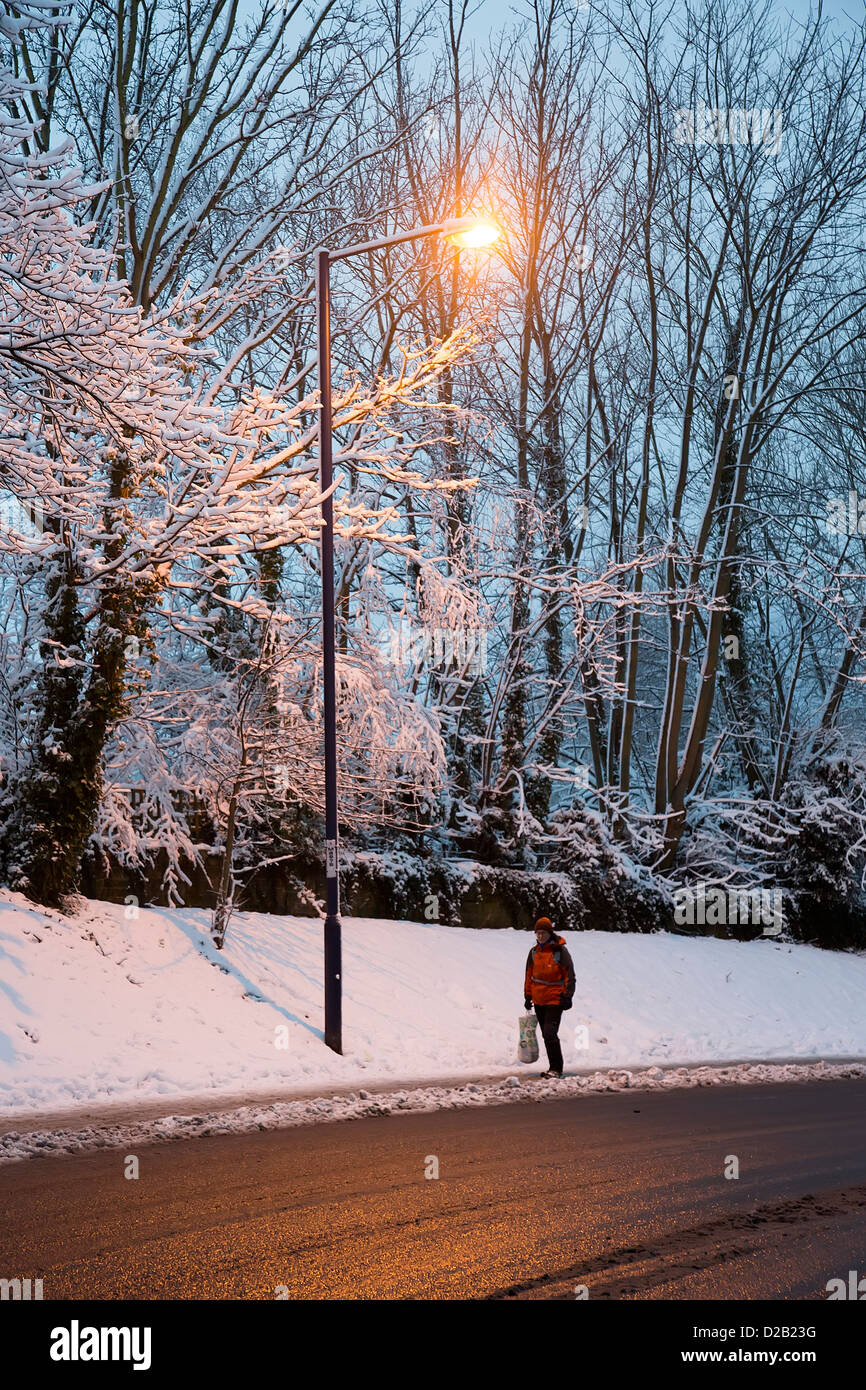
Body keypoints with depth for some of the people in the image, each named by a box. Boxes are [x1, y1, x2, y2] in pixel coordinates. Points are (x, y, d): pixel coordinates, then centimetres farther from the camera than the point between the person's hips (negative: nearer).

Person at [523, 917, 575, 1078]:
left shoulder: (560, 950, -7)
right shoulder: (534, 952, 10)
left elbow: (569, 974, -7)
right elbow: (529, 975, 18)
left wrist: (567, 996, -12)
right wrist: (527, 996, 16)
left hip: (555, 999, -6)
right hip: (538, 1000, 6)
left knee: (550, 1033, -16)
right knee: (547, 1035, 10)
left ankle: (556, 1068, -12)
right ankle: (554, 1067, 17)